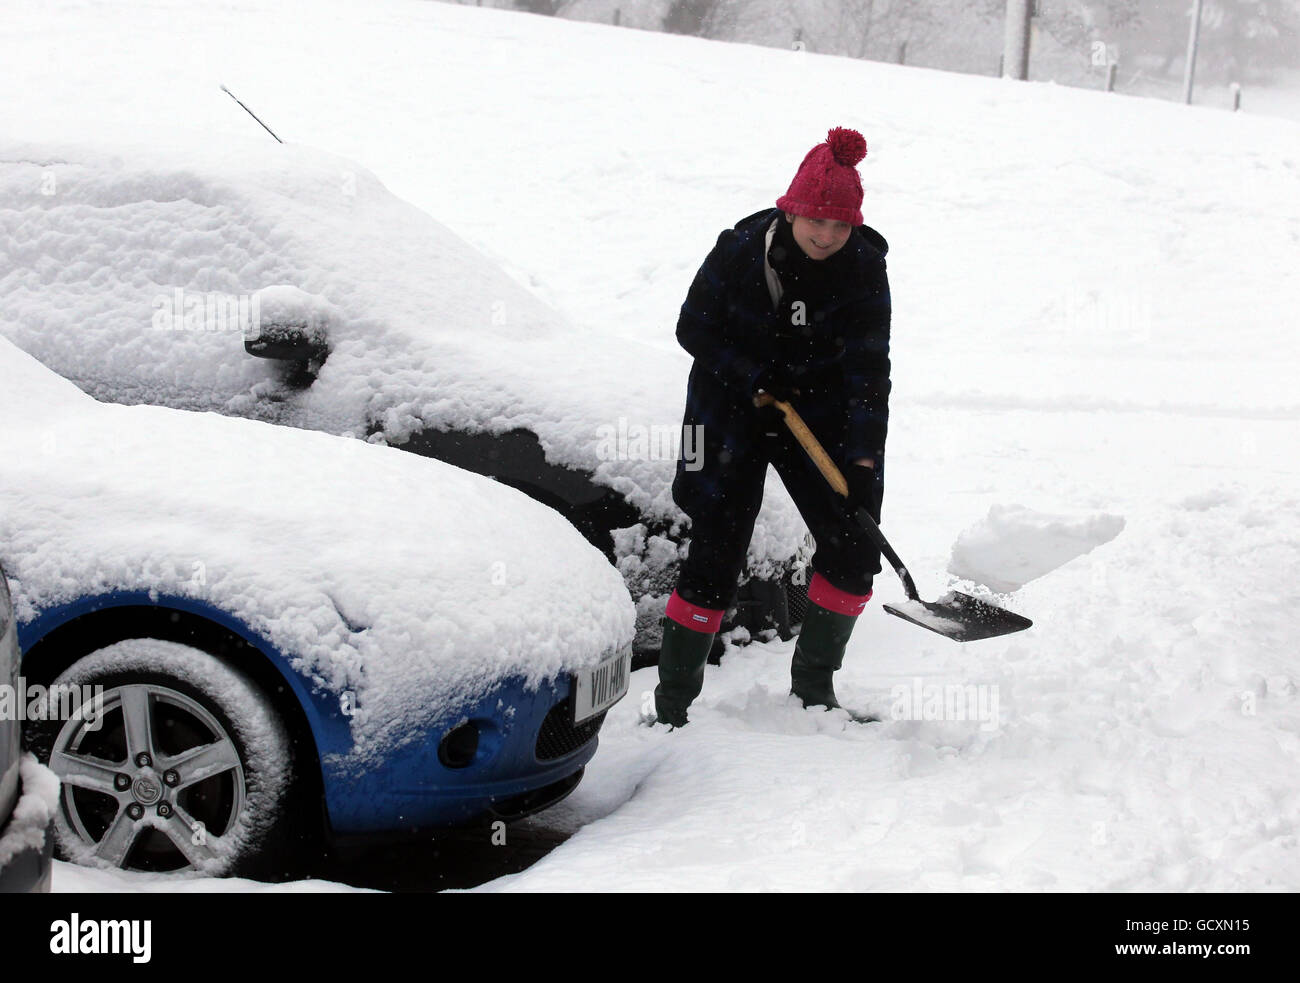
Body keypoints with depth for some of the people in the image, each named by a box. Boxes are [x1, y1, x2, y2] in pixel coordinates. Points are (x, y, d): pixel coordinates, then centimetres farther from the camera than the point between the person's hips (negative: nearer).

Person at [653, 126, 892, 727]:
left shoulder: (864, 266, -13)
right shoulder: (741, 249, -16)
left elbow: (869, 368, -16)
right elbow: (694, 329, -6)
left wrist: (863, 458, -24)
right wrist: (758, 380, -16)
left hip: (819, 415, 2)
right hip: (733, 413, -2)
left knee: (854, 547, -4)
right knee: (714, 557, -7)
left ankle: (813, 686, 14)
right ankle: (671, 704, 3)